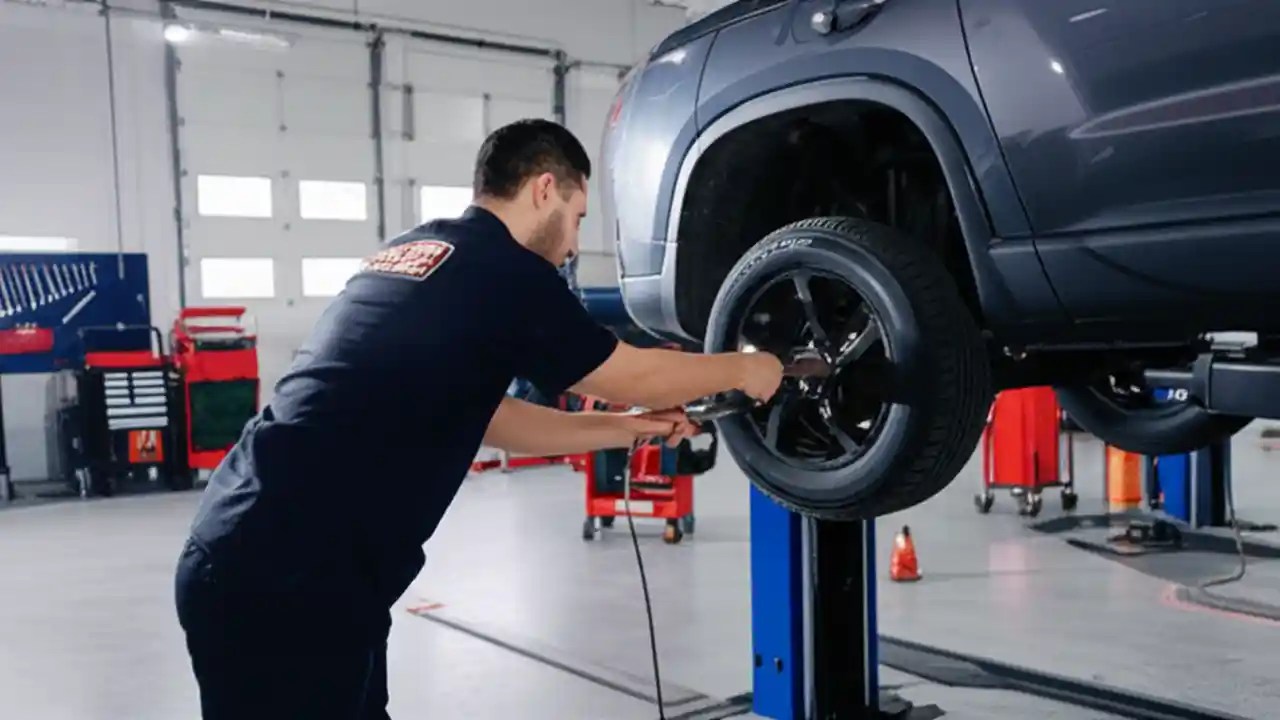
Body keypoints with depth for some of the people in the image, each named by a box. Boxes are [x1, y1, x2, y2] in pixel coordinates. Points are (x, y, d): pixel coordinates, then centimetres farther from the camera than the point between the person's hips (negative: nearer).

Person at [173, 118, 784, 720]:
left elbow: (487, 417, 21)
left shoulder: (407, 256, 15)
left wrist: (629, 429, 20)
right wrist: (744, 369, 18)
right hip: (285, 582, -9)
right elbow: (633, 375, 1)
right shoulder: (505, 270, -10)